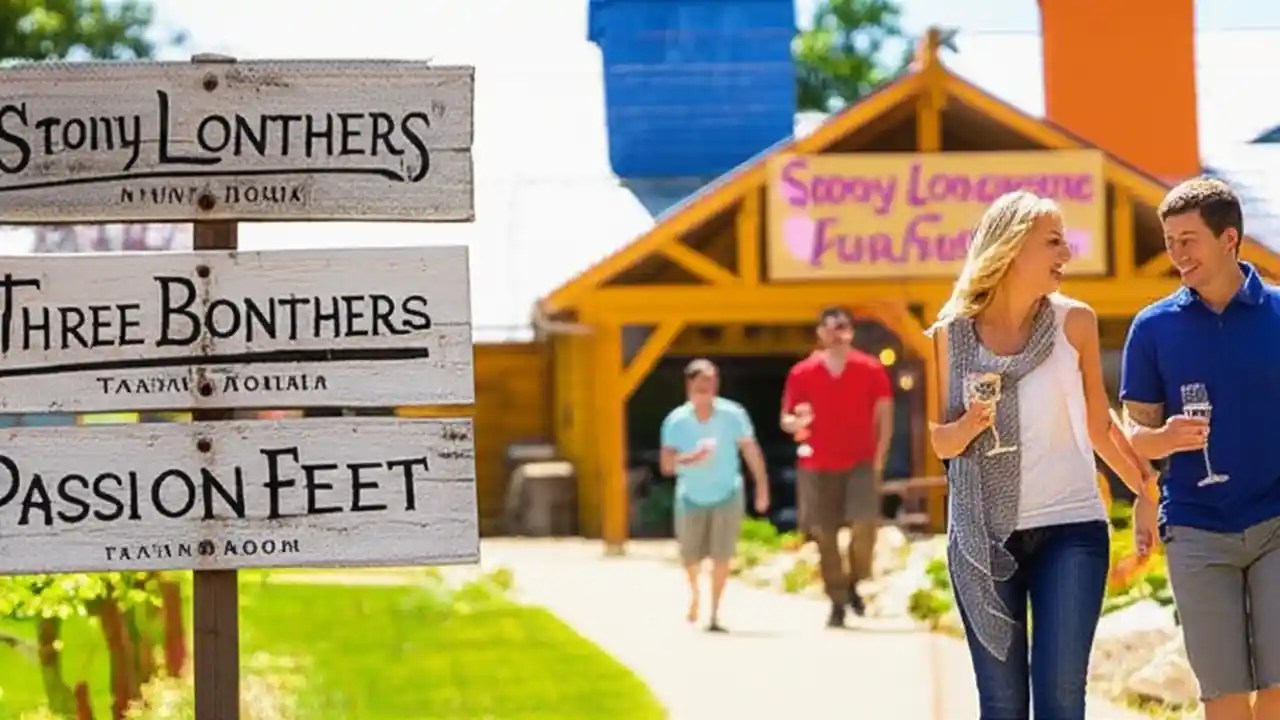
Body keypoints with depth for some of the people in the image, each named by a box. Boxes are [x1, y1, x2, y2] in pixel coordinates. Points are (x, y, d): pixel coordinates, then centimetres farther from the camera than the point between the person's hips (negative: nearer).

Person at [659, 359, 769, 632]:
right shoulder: (676, 421, -13)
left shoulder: (733, 415, -14)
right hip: (691, 497, 1)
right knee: (690, 556, 10)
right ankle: (694, 591, 44)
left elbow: (751, 450, -4)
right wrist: (691, 458, -35)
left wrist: (762, 486, -3)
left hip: (726, 495, -1)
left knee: (721, 556, -9)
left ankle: (715, 614, 0)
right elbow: (667, 464, -17)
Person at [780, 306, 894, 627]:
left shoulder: (871, 370, 1)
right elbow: (786, 420, 6)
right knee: (824, 535, 1)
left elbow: (884, 415, 4)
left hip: (860, 463, -1)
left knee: (865, 524, -18)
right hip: (818, 466, 1)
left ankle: (854, 584, 7)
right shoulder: (802, 373, 1)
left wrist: (878, 459, -2)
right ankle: (837, 602, 12)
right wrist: (794, 423, -18)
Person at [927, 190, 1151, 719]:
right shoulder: (952, 334, 2)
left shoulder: (1074, 322, 3)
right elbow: (940, 441, 7)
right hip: (984, 535, 0)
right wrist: (972, 423, -14)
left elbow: (1099, 425, 13)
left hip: (1070, 527, 0)